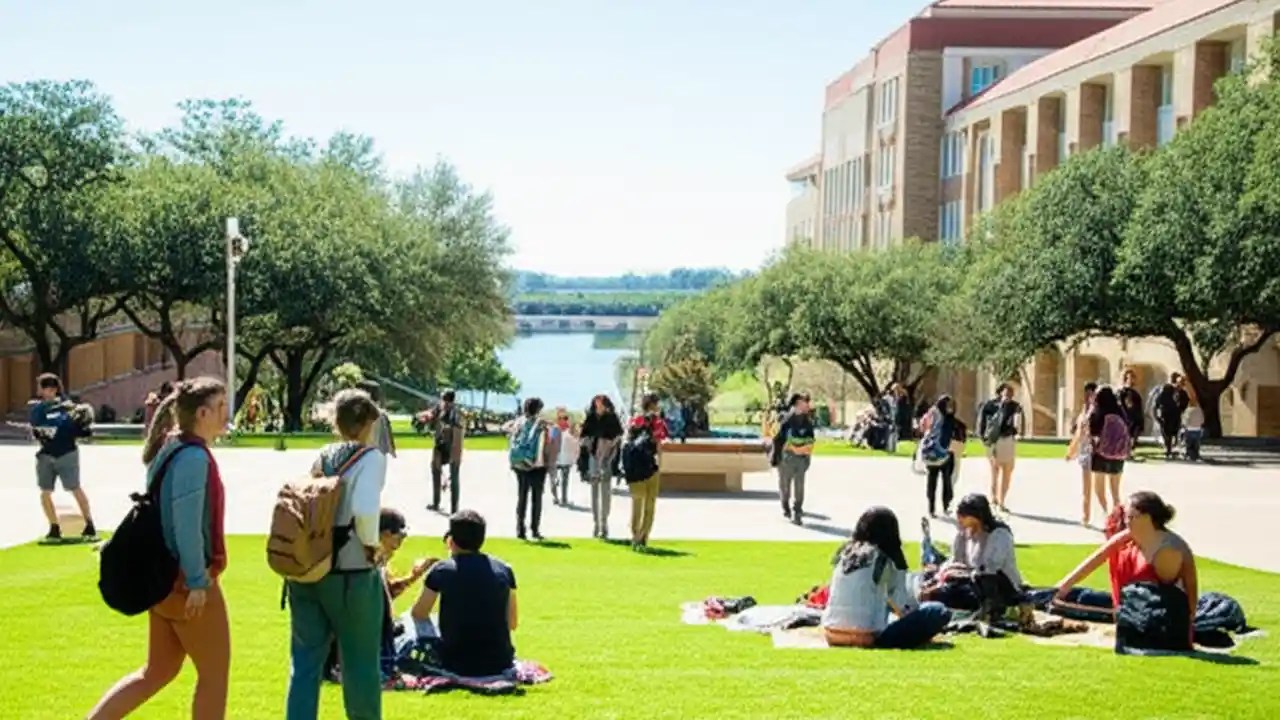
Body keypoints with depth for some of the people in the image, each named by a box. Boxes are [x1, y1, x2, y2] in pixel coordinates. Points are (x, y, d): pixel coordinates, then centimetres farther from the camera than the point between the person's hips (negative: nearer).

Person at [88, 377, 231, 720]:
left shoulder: (172, 450, 10)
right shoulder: (194, 457, -19)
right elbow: (187, 524, -23)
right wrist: (198, 582, -20)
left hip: (165, 577, 9)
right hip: (186, 581, -9)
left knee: (158, 671, 18)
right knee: (214, 675, 5)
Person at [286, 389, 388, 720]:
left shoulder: (321, 457, 10)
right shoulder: (371, 458, -10)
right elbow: (365, 509, -26)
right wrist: (371, 544, -11)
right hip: (349, 572, -6)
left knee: (305, 659, 10)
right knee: (361, 660, 11)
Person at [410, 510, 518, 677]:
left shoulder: (442, 570, -8)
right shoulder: (504, 570, -1)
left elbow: (418, 615, 6)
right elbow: (512, 624, 8)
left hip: (458, 665, -3)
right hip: (500, 664, 3)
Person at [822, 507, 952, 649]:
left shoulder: (846, 553, 13)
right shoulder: (887, 559, -2)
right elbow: (905, 606, 5)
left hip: (831, 635, 6)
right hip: (867, 638, -6)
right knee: (939, 612, 1)